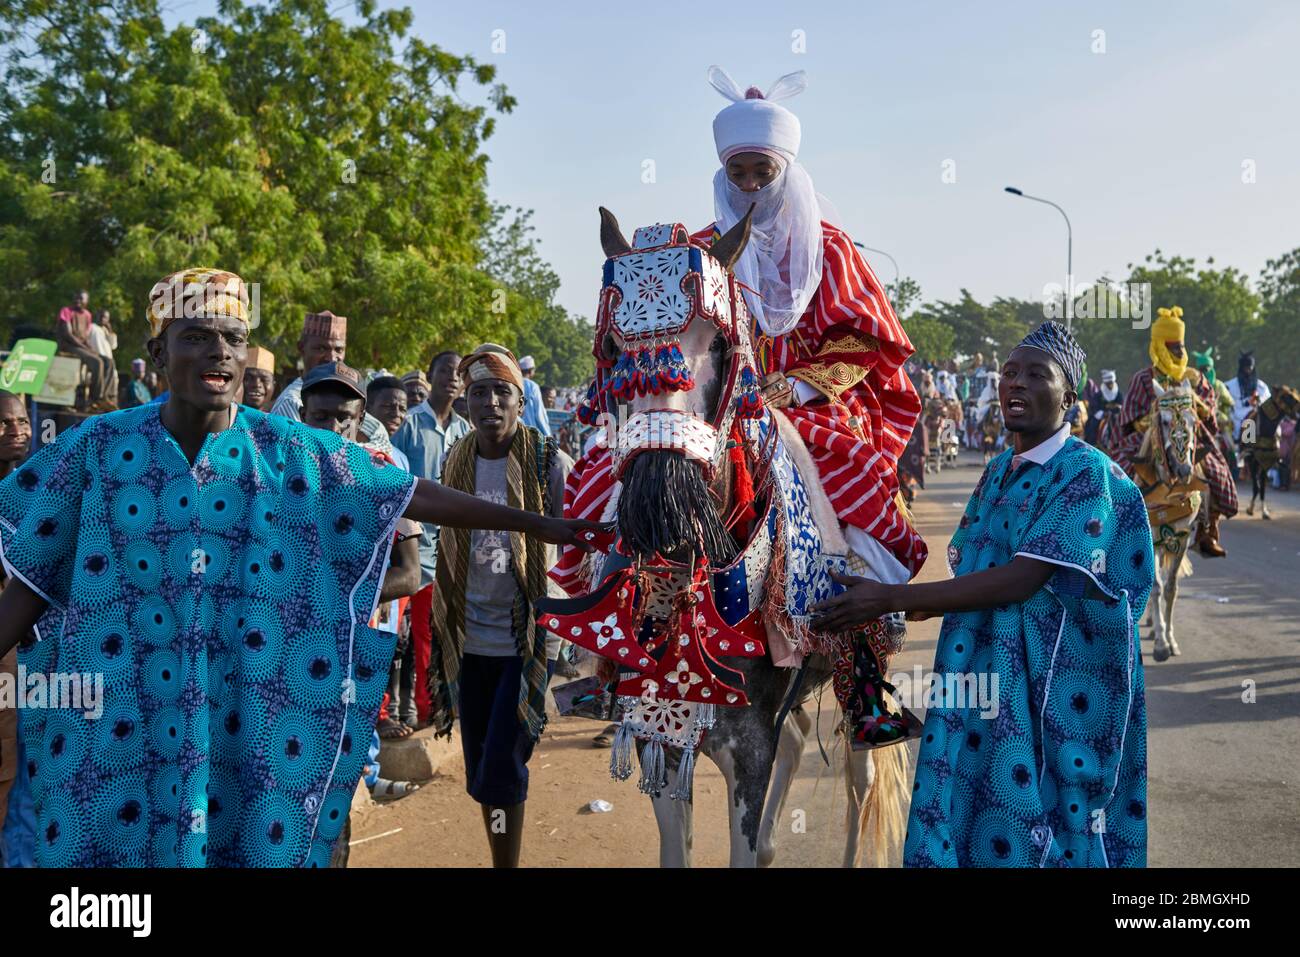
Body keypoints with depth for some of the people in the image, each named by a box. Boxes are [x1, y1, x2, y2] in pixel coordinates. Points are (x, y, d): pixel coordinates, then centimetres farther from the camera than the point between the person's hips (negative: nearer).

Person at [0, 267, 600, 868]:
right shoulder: (98, 446, -3)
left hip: (246, 726, 0)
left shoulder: (292, 451, -4)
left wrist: (534, 524, -4)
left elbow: (415, 495, -3)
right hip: (114, 721, 0)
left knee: (245, 840, 8)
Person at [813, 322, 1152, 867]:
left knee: (1031, 828, 1)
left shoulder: (1086, 473, -11)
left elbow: (1022, 578, -21)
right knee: (963, 819, 9)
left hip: (1052, 691, -6)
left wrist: (892, 598, -23)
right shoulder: (997, 474, 12)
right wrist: (884, 611, 2)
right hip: (981, 677, 6)